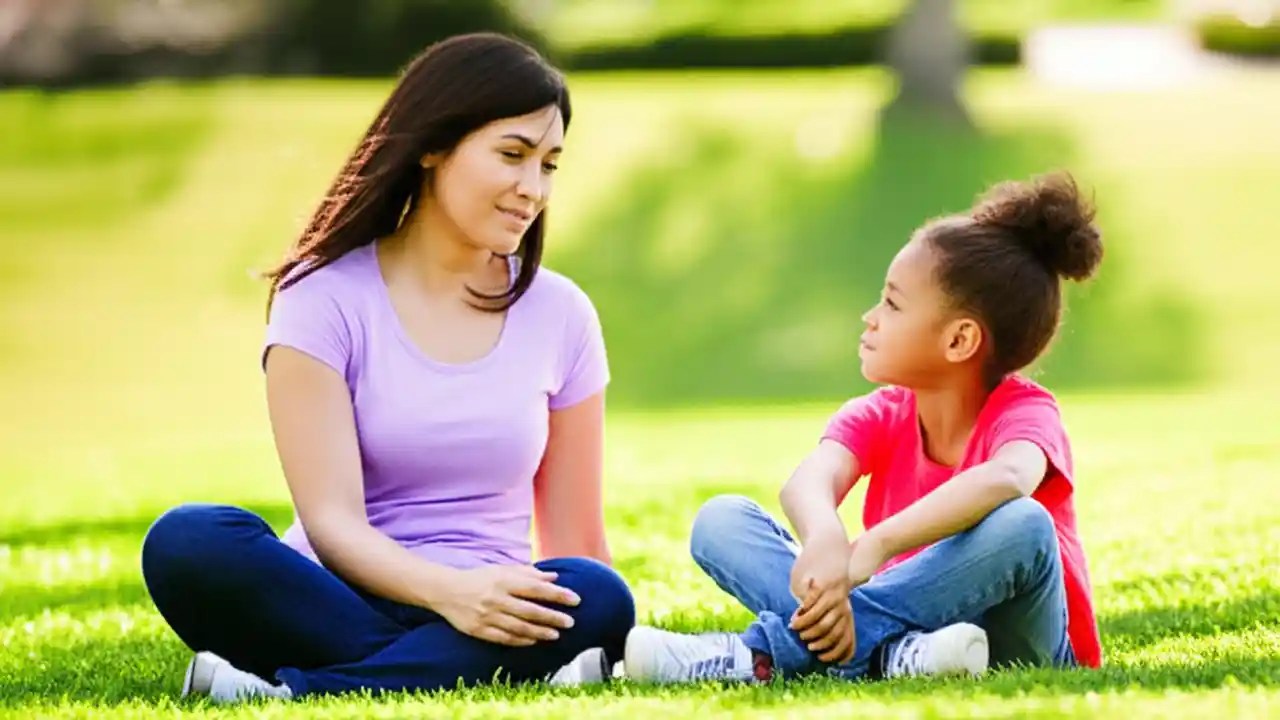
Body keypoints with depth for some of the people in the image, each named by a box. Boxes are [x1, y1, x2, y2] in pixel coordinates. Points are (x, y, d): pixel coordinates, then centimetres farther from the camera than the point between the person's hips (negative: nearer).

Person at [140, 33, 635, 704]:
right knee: (186, 542, -32)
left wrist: (588, 624, -12)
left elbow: (577, 543, 9)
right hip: (336, 603, -2)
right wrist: (446, 589, -30)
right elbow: (332, 522, -12)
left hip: (485, 619, 3)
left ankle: (288, 692, -32)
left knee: (599, 597, -33)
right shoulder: (326, 298, -1)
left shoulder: (559, 315, 9)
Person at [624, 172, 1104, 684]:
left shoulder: (1023, 412, -12)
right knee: (721, 521, -11)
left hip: (1015, 640, -4)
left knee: (1021, 523, -36)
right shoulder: (879, 417, 1)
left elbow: (1006, 479, -39)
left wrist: (873, 546, -53)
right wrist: (825, 539, -49)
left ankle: (767, 652, -39)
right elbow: (806, 484, -23)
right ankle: (889, 654, -37)